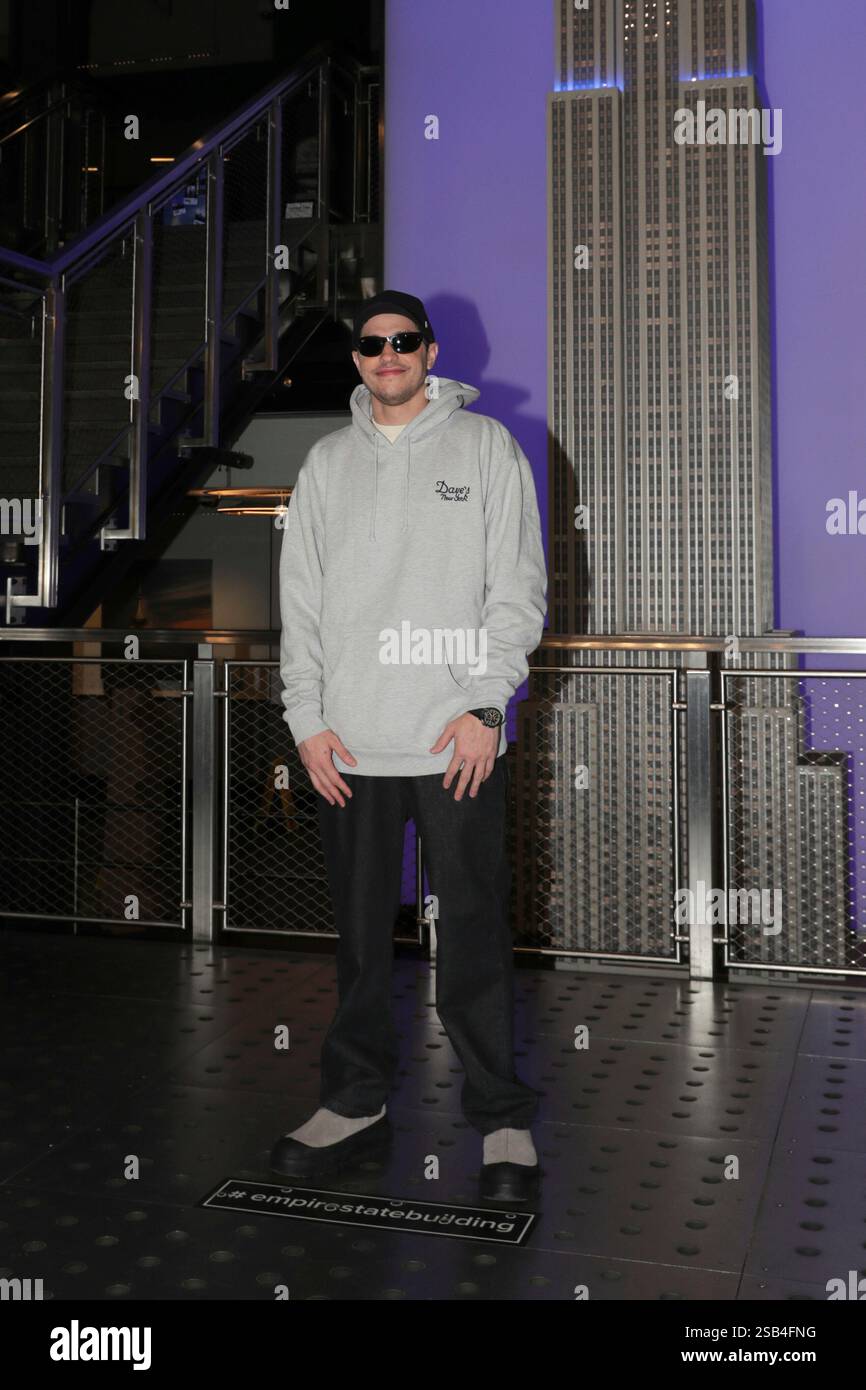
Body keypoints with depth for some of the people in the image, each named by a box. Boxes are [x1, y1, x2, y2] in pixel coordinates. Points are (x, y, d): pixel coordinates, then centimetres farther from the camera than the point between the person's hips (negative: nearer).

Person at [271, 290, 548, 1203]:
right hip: (349, 746, 3)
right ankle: (357, 1102, 24)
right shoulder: (327, 462, 14)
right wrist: (307, 719, 1)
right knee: (360, 935, 10)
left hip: (459, 740, -3)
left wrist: (484, 704, -11)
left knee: (474, 937, -1)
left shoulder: (484, 446, 6)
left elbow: (518, 588, -1)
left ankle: (501, 1119, 12)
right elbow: (300, 602, 11)